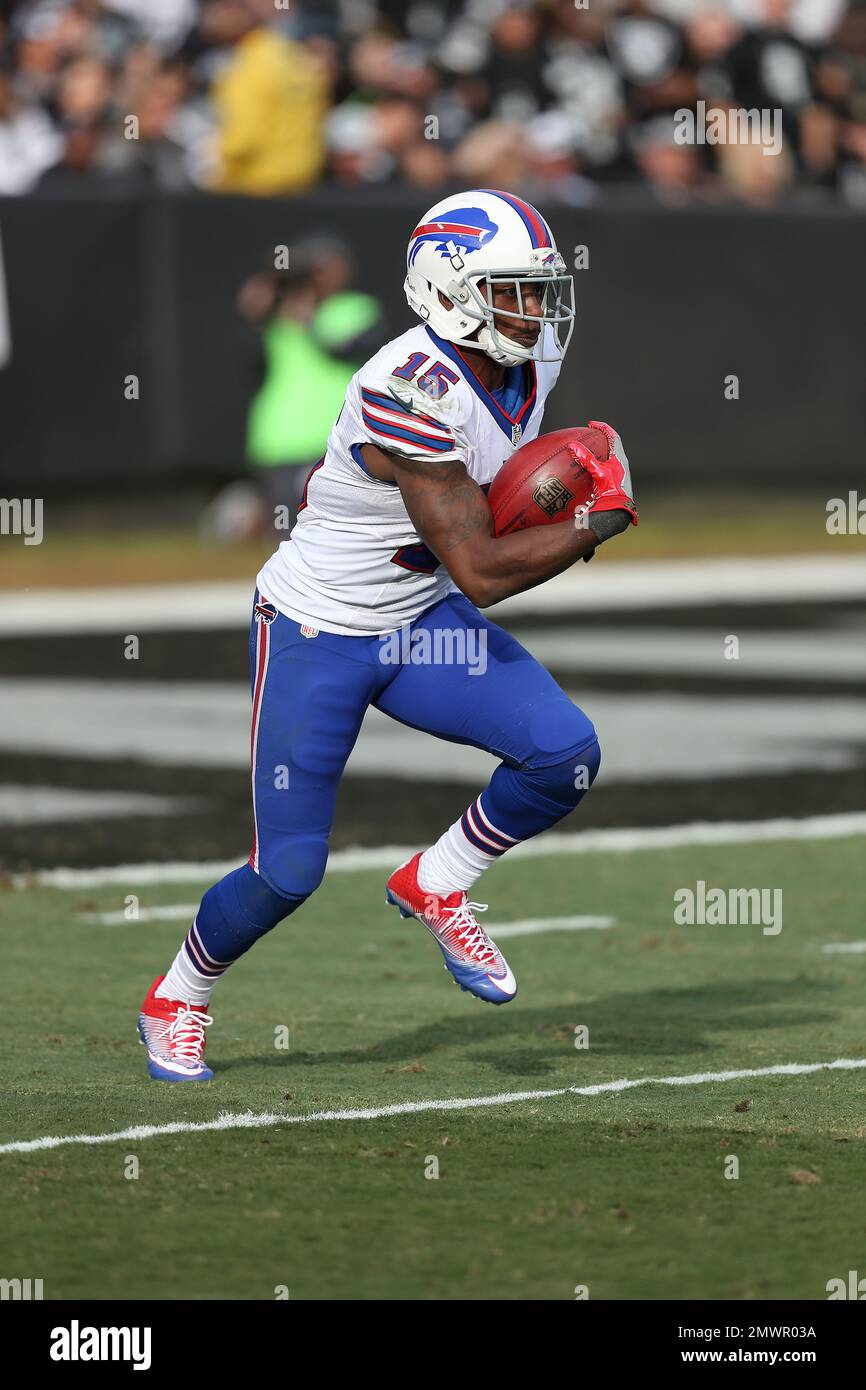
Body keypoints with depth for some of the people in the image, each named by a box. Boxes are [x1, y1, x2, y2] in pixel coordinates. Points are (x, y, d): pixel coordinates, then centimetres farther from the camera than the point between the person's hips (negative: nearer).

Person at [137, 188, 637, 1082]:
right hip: (315, 634, -7)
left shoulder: (532, 358, -5)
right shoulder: (411, 390, -31)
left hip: (419, 621, 7)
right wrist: (601, 518, -23)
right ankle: (176, 1002, 27)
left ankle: (434, 887, 10)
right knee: (288, 872, -1)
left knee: (565, 753, -14)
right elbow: (482, 573, -31)